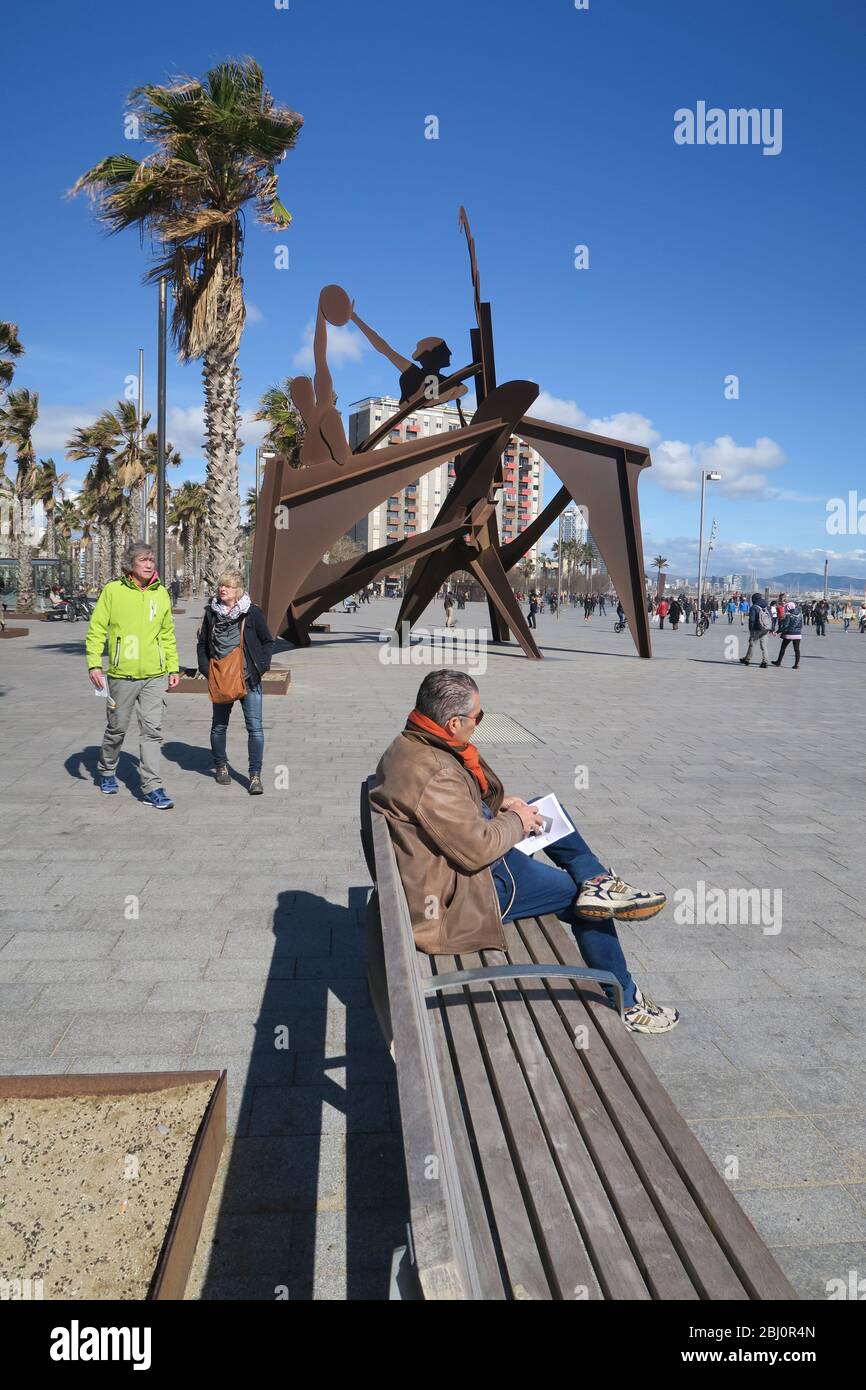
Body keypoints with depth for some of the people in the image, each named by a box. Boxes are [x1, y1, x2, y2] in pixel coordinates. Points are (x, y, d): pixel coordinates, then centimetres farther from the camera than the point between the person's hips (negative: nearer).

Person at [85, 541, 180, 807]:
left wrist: (173, 667, 14)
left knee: (152, 730, -2)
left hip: (155, 675, 2)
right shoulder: (113, 590, -3)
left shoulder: (161, 593, 8)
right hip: (122, 675, -2)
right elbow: (96, 629, -1)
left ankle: (152, 787, 1)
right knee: (117, 728, 12)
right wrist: (94, 664, -10)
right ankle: (107, 771, 37)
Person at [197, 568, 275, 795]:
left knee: (254, 726, -8)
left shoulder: (252, 613, -3)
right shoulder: (211, 613, 5)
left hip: (248, 679, -3)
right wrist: (206, 669, 3)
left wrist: (261, 666, -3)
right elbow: (202, 643, 14)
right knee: (219, 725, 13)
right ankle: (221, 766, 33)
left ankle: (255, 775, -3)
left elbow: (267, 642, 6)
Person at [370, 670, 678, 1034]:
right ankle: (623, 1001, 16)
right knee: (581, 897, 0)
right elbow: (478, 848, -29)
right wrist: (515, 821, -11)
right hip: (463, 893, -10)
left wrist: (499, 804, 4)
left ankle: (597, 883, 5)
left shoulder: (410, 745, 1)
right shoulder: (433, 774, -32)